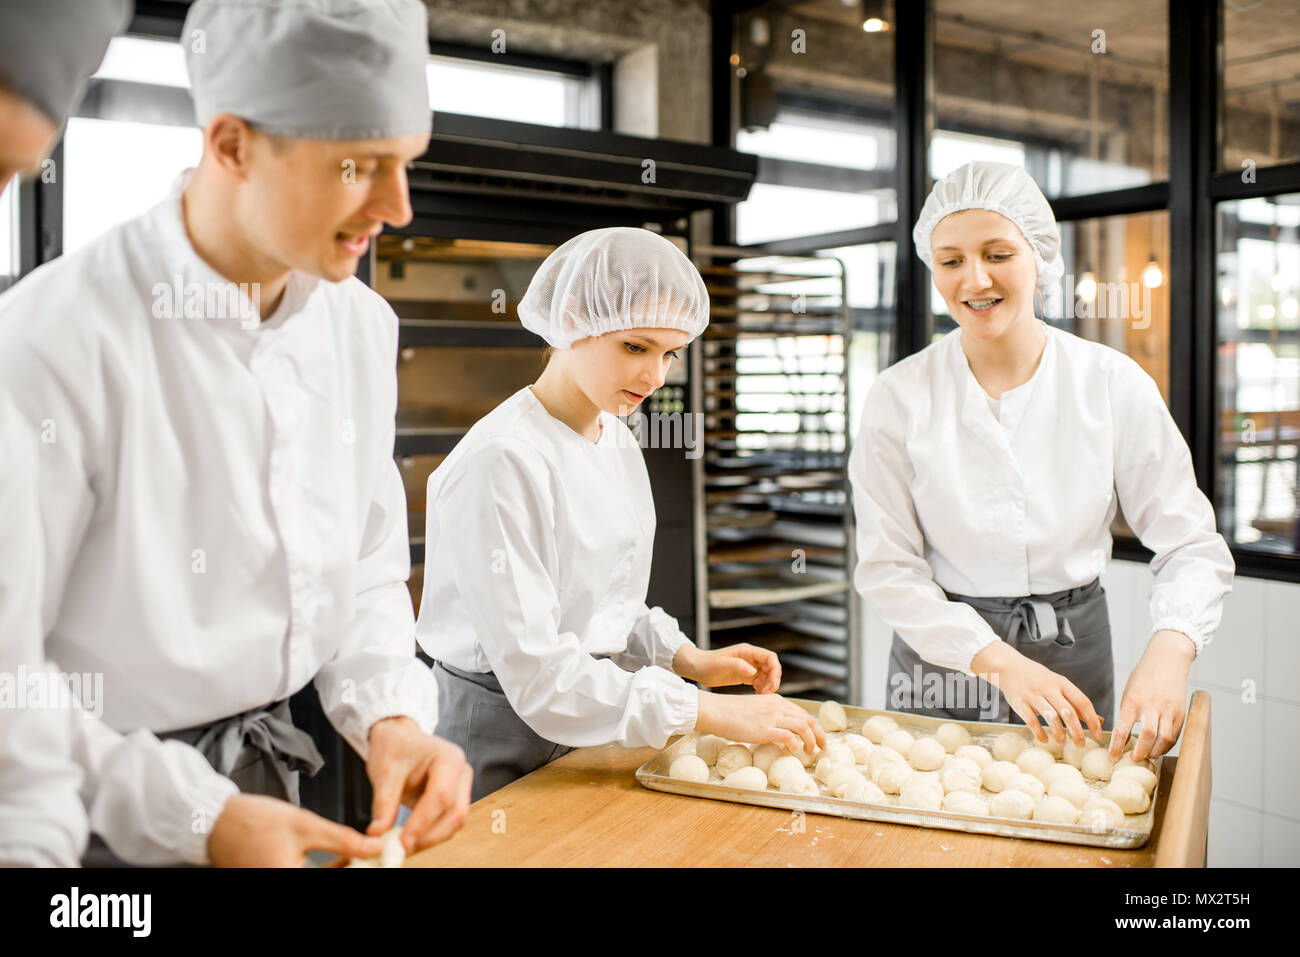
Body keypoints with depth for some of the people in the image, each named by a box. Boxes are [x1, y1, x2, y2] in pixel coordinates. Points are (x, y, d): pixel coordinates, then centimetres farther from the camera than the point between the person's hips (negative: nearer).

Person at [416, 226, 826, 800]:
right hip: (505, 742, -7)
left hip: (590, 730, 7)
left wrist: (691, 661, -2)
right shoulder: (501, 462, -22)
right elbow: (536, 673, -25)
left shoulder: (619, 443, 5)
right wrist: (714, 713, -26)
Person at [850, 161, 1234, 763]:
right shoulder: (899, 396, -10)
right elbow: (887, 567, -10)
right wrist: (998, 661, -21)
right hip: (940, 667, -1)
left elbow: (1191, 545, -6)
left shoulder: (1113, 383, -8)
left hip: (1073, 657, 1)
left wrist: (1169, 651, -25)